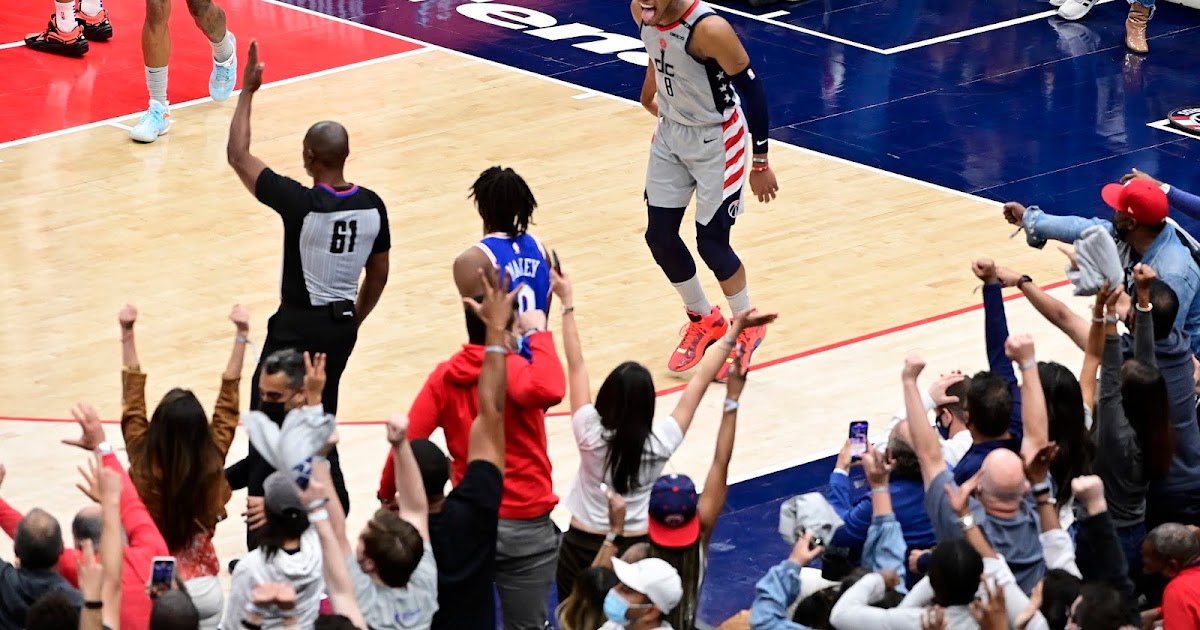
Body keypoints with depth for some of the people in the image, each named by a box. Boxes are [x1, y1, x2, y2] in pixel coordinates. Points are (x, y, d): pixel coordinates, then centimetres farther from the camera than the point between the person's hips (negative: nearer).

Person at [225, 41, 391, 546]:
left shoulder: (299, 202, -21)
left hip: (297, 328, -6)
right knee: (318, 419, 23)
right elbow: (378, 275, 9)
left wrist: (247, 91, -5)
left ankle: (262, 548, -7)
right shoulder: (372, 207, -4)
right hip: (342, 326, 6)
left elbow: (238, 155, -13)